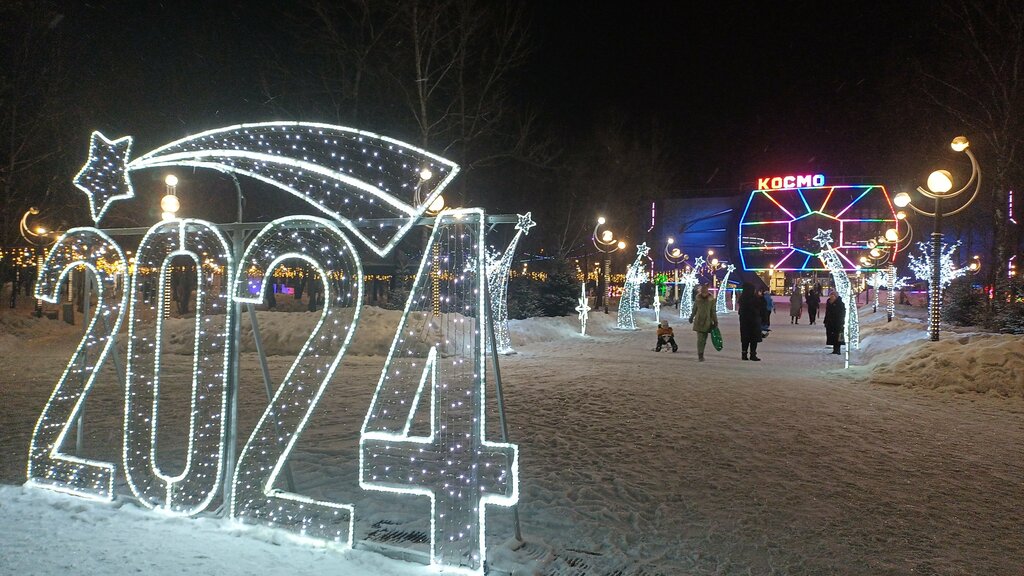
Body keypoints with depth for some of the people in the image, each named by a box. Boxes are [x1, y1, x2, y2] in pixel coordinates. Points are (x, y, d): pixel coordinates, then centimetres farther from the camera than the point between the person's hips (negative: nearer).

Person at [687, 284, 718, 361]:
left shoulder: (711, 300, -2)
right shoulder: (697, 299, 0)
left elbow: (713, 311, 4)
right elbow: (694, 309, 13)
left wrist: (715, 321, 3)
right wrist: (691, 317, 23)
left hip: (707, 322, 1)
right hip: (699, 321, -1)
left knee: (704, 339, 6)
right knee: (700, 339, -9)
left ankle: (701, 355, 20)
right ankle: (700, 356, -9)